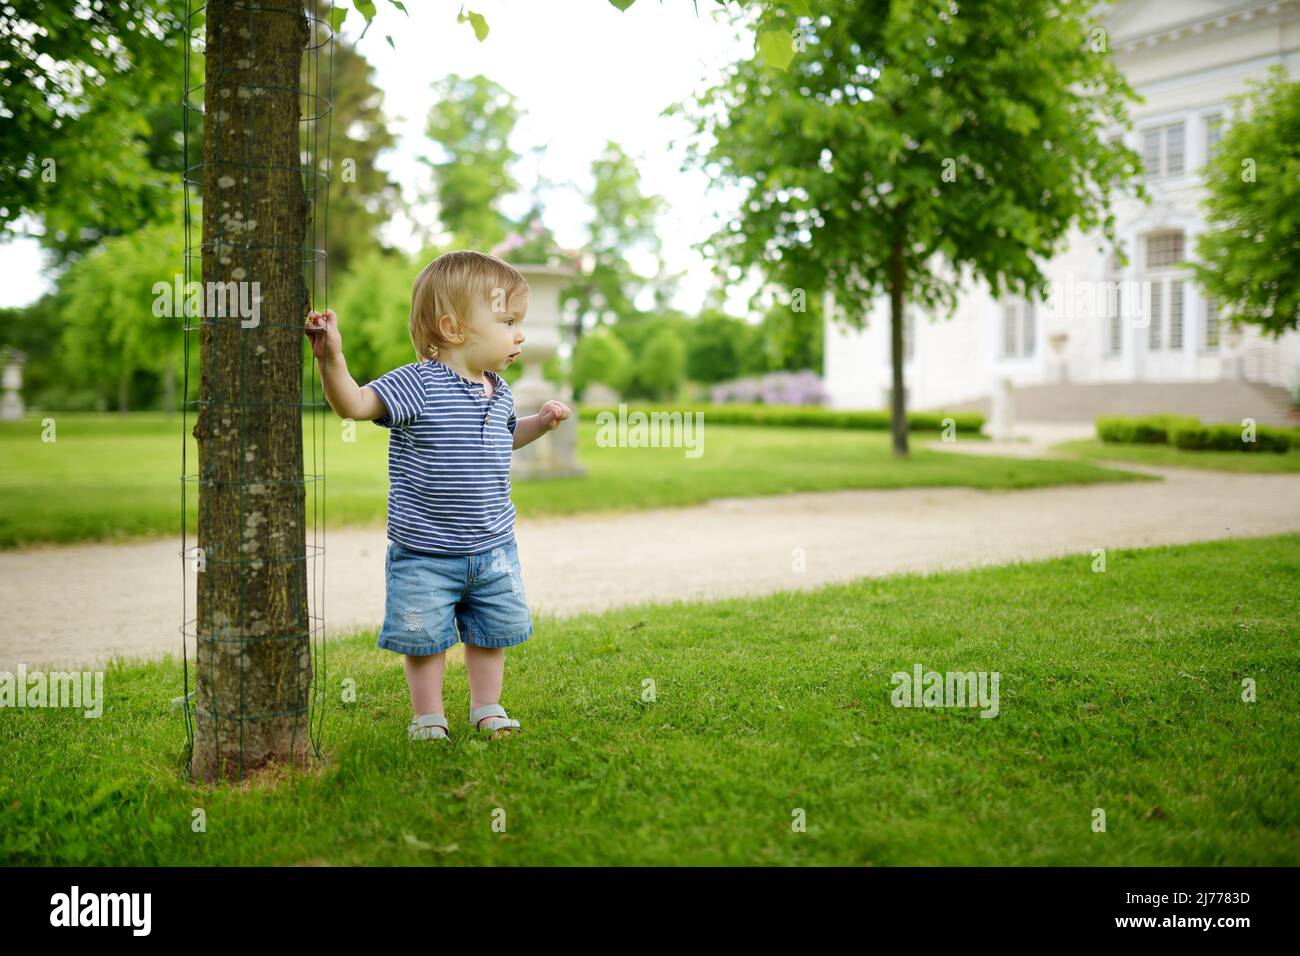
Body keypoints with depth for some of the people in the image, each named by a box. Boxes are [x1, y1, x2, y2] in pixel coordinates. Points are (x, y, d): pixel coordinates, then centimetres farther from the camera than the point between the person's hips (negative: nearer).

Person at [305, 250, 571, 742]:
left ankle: (487, 708, 34)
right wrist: (331, 357, -39)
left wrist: (540, 422, 10)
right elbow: (354, 404, -25)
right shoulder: (417, 384, -17)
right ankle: (428, 715, 24)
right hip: (425, 554, -6)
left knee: (493, 632, 16)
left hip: (493, 549, 6)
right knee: (423, 636, 4)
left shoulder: (498, 391, 5)